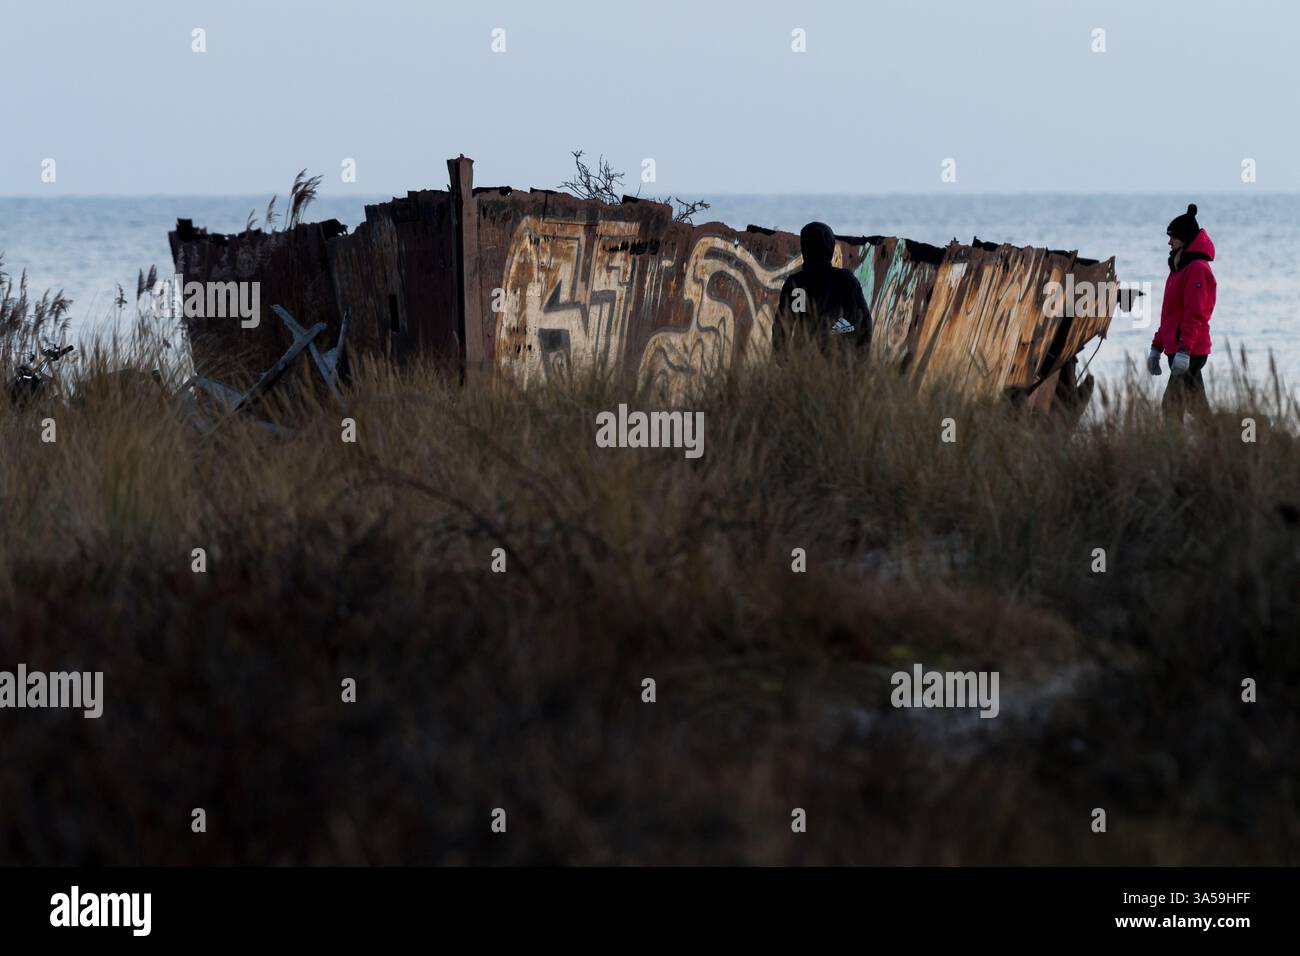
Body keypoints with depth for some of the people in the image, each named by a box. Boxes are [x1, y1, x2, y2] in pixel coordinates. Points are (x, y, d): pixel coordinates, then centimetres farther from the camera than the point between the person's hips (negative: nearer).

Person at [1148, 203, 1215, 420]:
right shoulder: (1179, 268, 20)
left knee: (1172, 407, -13)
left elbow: (1195, 314, -20)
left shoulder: (1197, 268, -12)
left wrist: (1184, 350, -25)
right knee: (1198, 408, 11)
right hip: (1176, 349, 10)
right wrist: (1156, 347, 24)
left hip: (1190, 352, -10)